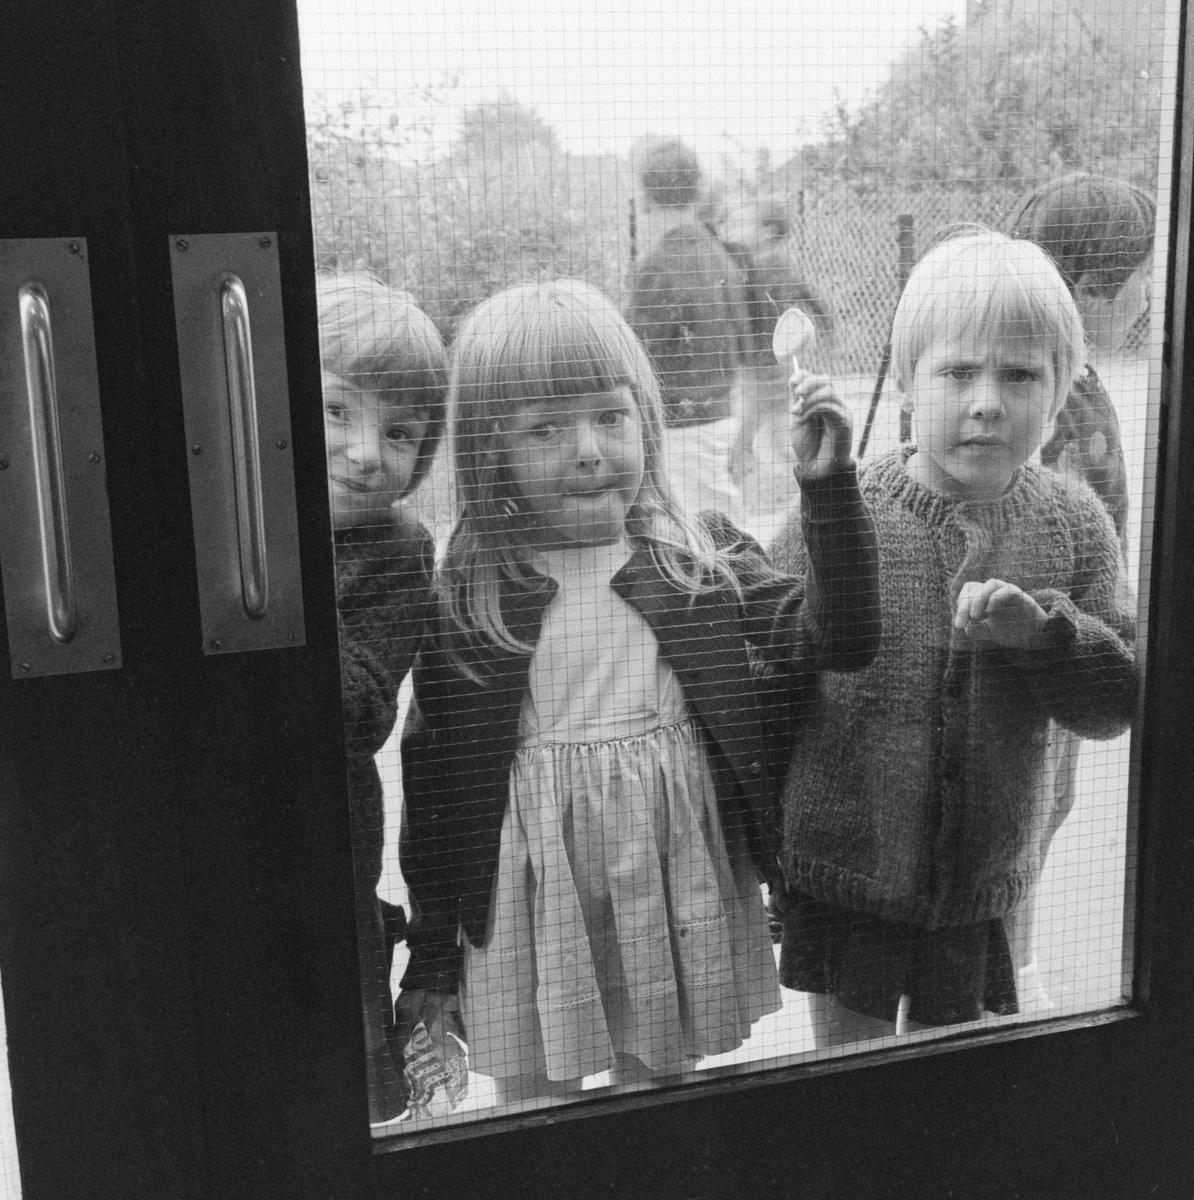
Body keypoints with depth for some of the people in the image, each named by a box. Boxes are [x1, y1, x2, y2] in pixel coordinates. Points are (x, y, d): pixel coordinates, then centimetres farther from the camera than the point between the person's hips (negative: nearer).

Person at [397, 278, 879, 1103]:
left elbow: (838, 640, -9)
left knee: (658, 1085, 18)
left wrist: (829, 489, -20)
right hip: (532, 888, -1)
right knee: (535, 1101, 13)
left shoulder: (704, 561, -2)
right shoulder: (464, 596, -6)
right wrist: (432, 951, 4)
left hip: (676, 885, 1)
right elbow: (433, 780, 0)